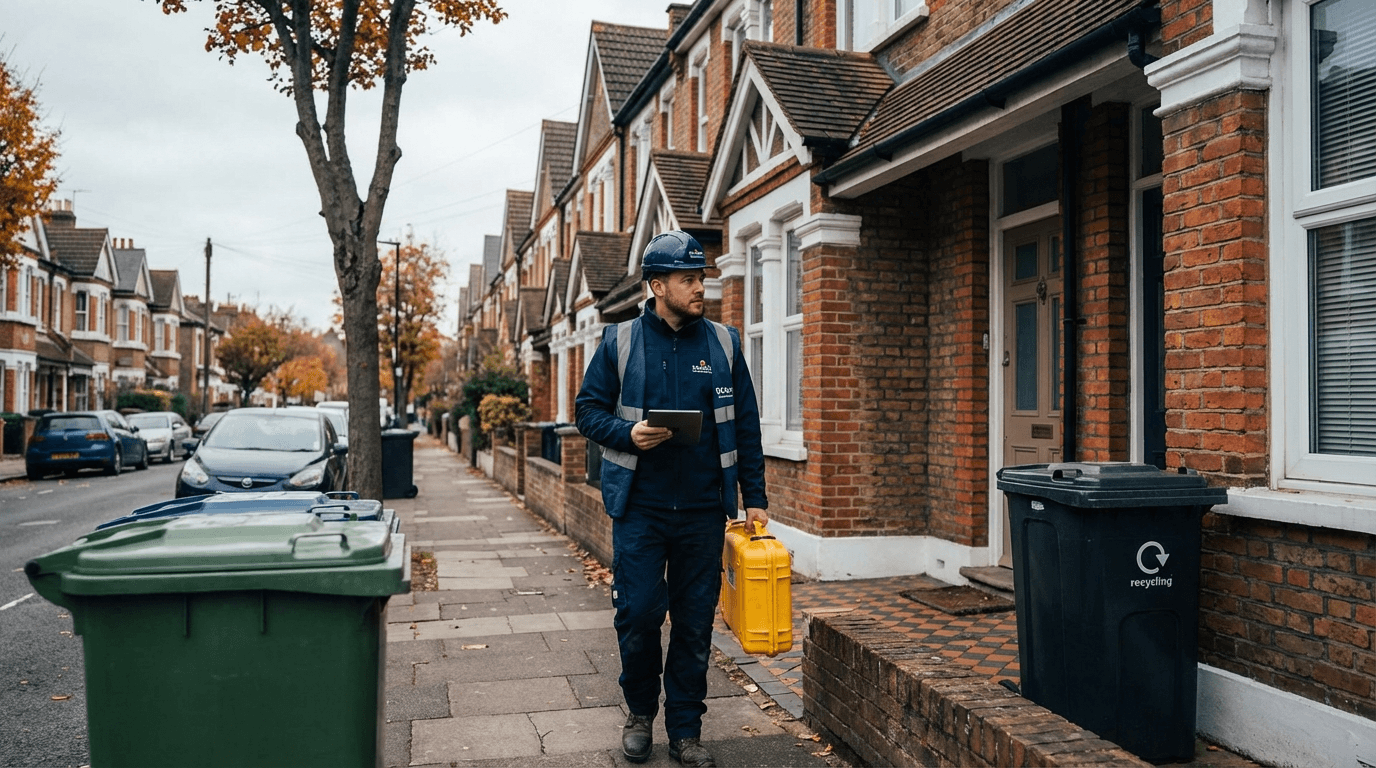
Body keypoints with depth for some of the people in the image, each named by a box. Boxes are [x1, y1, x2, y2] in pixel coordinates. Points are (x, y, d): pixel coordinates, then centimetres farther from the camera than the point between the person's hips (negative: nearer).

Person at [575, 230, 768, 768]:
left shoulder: (723, 343, 6)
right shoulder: (620, 342, 1)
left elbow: (746, 426, 8)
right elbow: (588, 409, 5)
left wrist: (754, 497, 6)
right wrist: (627, 433, -15)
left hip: (703, 510, 2)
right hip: (639, 507, -1)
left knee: (695, 623, 8)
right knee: (637, 615, 1)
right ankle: (640, 712, 28)